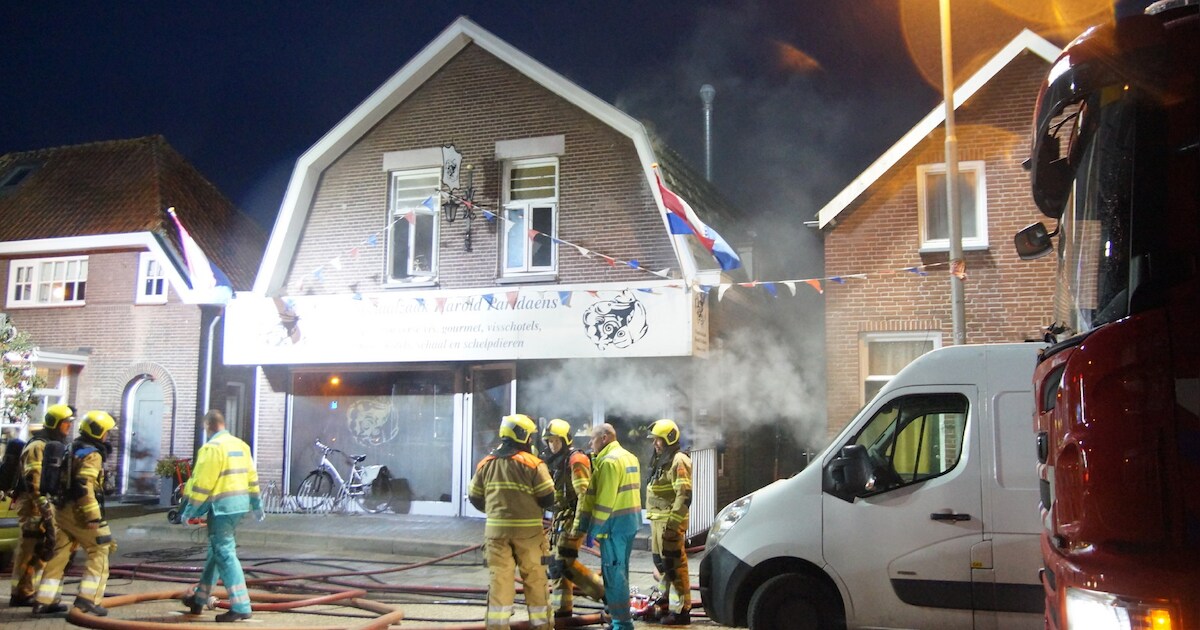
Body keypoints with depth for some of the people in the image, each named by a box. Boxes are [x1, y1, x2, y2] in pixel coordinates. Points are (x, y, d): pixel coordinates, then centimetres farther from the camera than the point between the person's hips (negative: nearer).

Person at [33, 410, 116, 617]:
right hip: (79, 511, -9)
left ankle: (44, 601, 15)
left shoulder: (71, 450, 17)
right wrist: (93, 516, -26)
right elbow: (84, 485, -24)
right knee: (100, 552, -2)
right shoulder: (92, 454, -13)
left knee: (58, 555, 13)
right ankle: (87, 598, -8)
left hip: (62, 509, 9)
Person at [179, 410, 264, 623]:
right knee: (217, 551, 18)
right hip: (240, 503, 9)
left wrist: (190, 510, -8)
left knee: (225, 554, -8)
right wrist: (257, 505, 20)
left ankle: (241, 607, -12)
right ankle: (199, 599, 30)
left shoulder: (212, 447, -13)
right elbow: (251, 476, 15)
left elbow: (202, 482, -15)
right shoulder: (240, 445, 13)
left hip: (222, 505, -9)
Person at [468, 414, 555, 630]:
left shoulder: (486, 463, 6)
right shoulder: (532, 463, -9)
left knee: (499, 579, 6)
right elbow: (548, 499, -10)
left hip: (496, 529, 3)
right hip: (527, 530, -3)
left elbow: (475, 499, 11)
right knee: (535, 580, 9)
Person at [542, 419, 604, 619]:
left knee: (565, 563, -13)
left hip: (573, 518, -9)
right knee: (556, 563, 9)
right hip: (559, 518, 9)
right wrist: (554, 521, 20)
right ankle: (562, 608, 17)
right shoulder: (554, 461, 16)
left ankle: (604, 593, -3)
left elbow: (584, 494, -20)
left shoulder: (576, 459, -13)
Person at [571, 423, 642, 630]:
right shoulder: (629, 457, 16)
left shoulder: (609, 461, -15)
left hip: (616, 522, -10)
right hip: (631, 520, 10)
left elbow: (605, 501, -20)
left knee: (613, 573, -4)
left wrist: (593, 529, -15)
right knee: (620, 570, 17)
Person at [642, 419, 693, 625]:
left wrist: (673, 524, -25)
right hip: (658, 520, 10)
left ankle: (682, 610, -5)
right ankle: (666, 603, 28)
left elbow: (684, 496, -21)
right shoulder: (661, 461, 20)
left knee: (674, 565, -9)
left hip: (670, 522, -10)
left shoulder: (678, 461, -12)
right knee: (662, 563, 17)